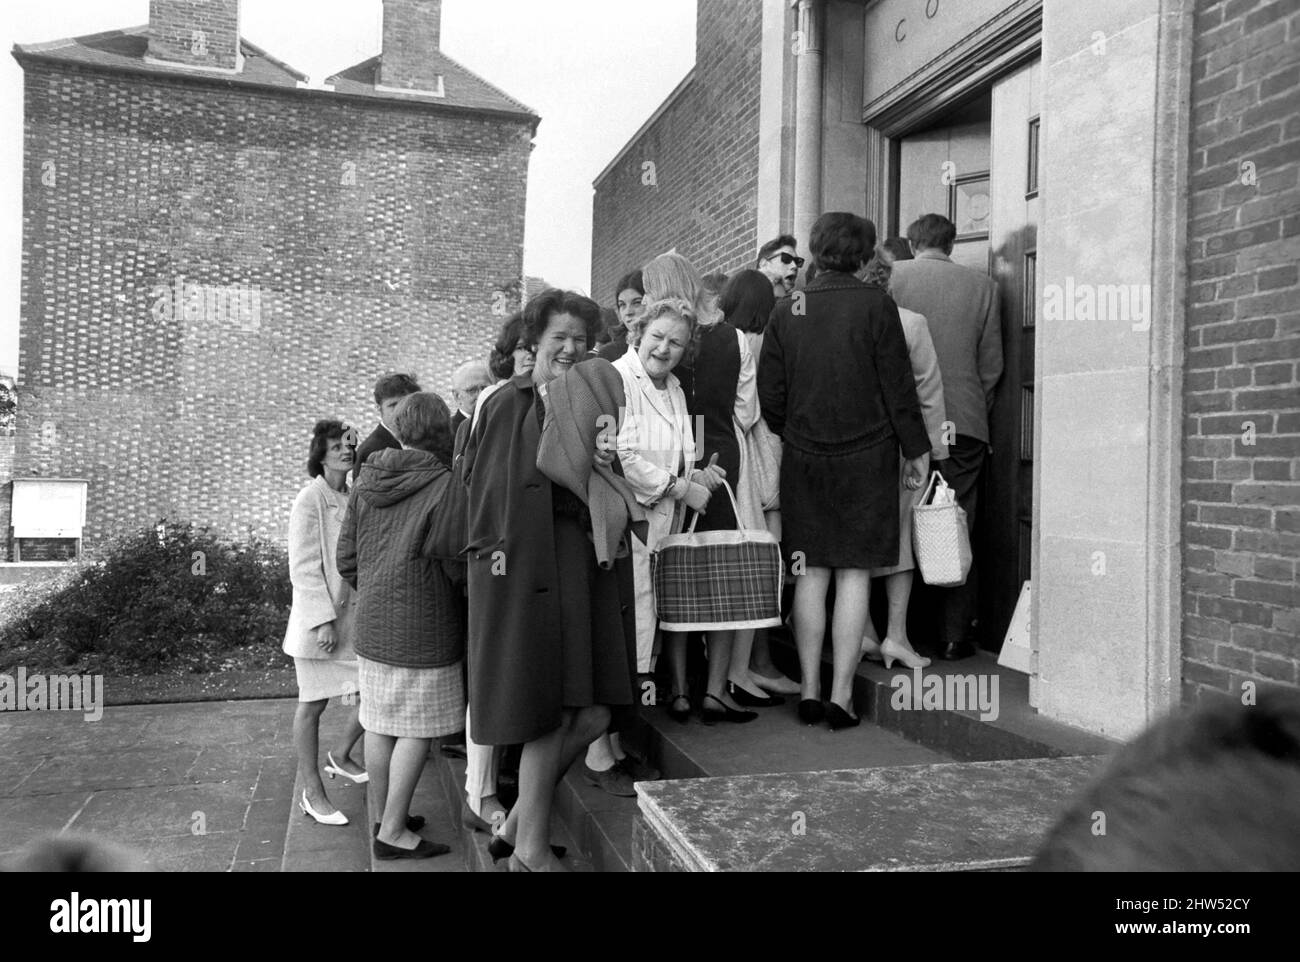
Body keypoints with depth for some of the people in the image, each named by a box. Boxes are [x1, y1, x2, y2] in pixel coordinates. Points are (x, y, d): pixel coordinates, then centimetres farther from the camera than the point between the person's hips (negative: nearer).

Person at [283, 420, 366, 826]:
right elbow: (304, 567, -14)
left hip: (356, 614, 7)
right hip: (319, 619, -6)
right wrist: (323, 620, -19)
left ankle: (339, 755, 32)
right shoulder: (310, 499, -11)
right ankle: (312, 791, 17)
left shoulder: (354, 498, 10)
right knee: (313, 704, 5)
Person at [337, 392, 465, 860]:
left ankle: (386, 816, 30)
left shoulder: (365, 482, 6)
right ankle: (393, 832, 10)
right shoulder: (443, 485, -15)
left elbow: (346, 559, 9)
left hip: (372, 627, 7)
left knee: (379, 725, 15)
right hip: (423, 629, -7)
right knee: (416, 731, 3)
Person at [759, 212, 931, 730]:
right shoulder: (875, 304, -6)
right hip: (867, 455, -2)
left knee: (812, 574, 9)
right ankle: (841, 694, 6)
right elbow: (898, 385, -5)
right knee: (854, 574, 3)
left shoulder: (786, 313, 2)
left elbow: (770, 395, 3)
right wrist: (916, 449, 4)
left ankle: (809, 689, 13)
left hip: (804, 458, 2)